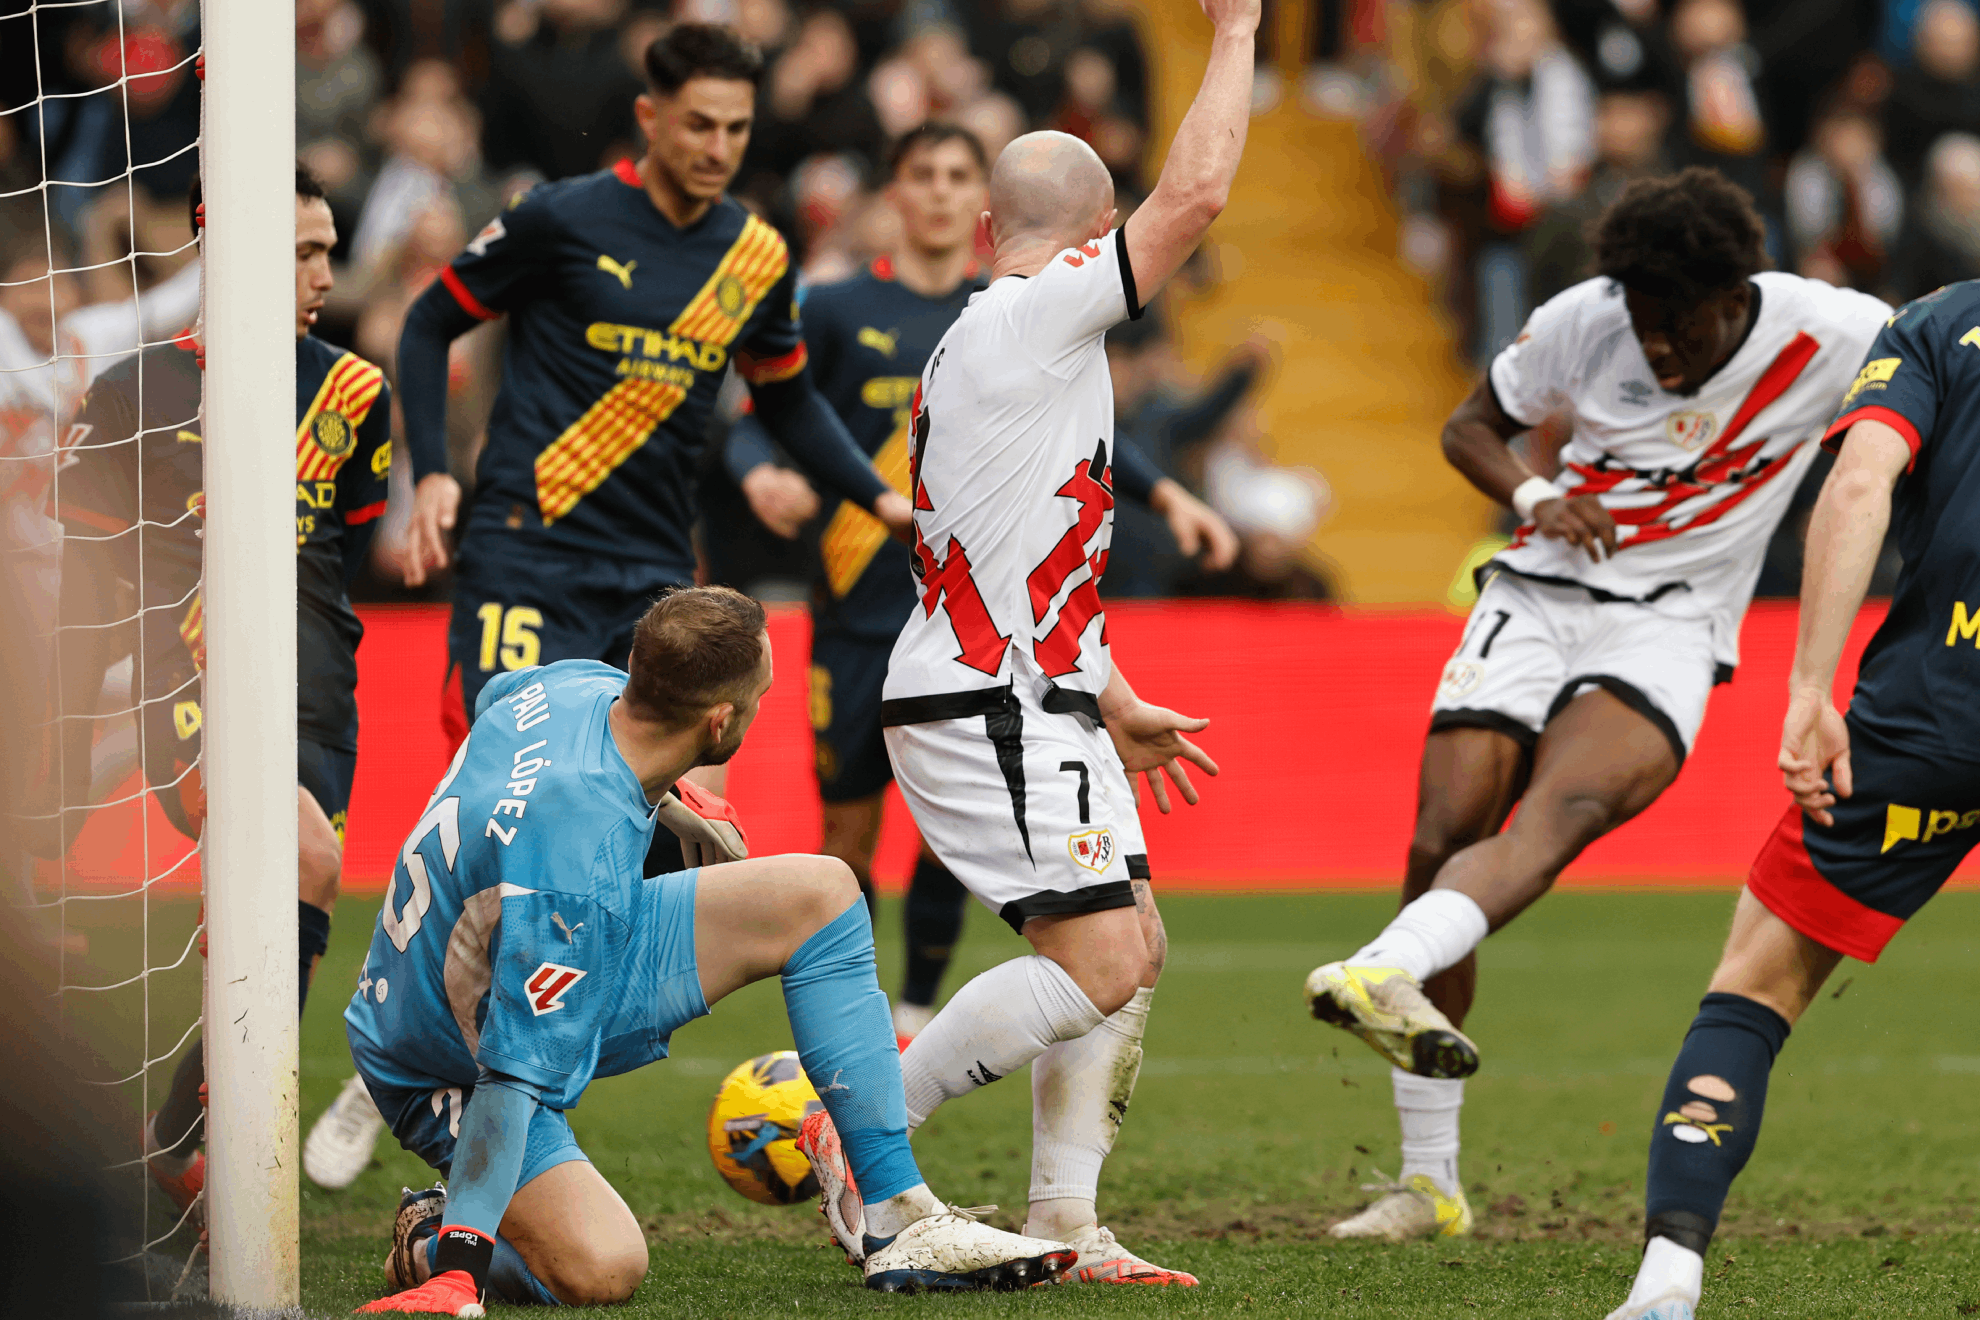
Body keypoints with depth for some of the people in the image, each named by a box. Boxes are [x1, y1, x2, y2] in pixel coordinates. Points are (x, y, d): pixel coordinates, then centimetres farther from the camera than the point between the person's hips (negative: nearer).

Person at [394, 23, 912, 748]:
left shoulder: (758, 257, 9)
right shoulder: (562, 218, -5)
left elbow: (790, 401, 24)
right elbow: (428, 326, 4)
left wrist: (881, 499, 12)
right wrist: (431, 474, -8)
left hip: (656, 574, 5)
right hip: (528, 550, -5)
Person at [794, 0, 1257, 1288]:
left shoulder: (993, 343, 20)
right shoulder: (1029, 317, -11)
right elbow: (1193, 196, -17)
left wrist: (1116, 709, 30)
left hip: (1033, 699, 11)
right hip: (986, 709, -11)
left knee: (1134, 949, 10)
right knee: (1097, 963, -14)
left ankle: (1065, 1223, 10)